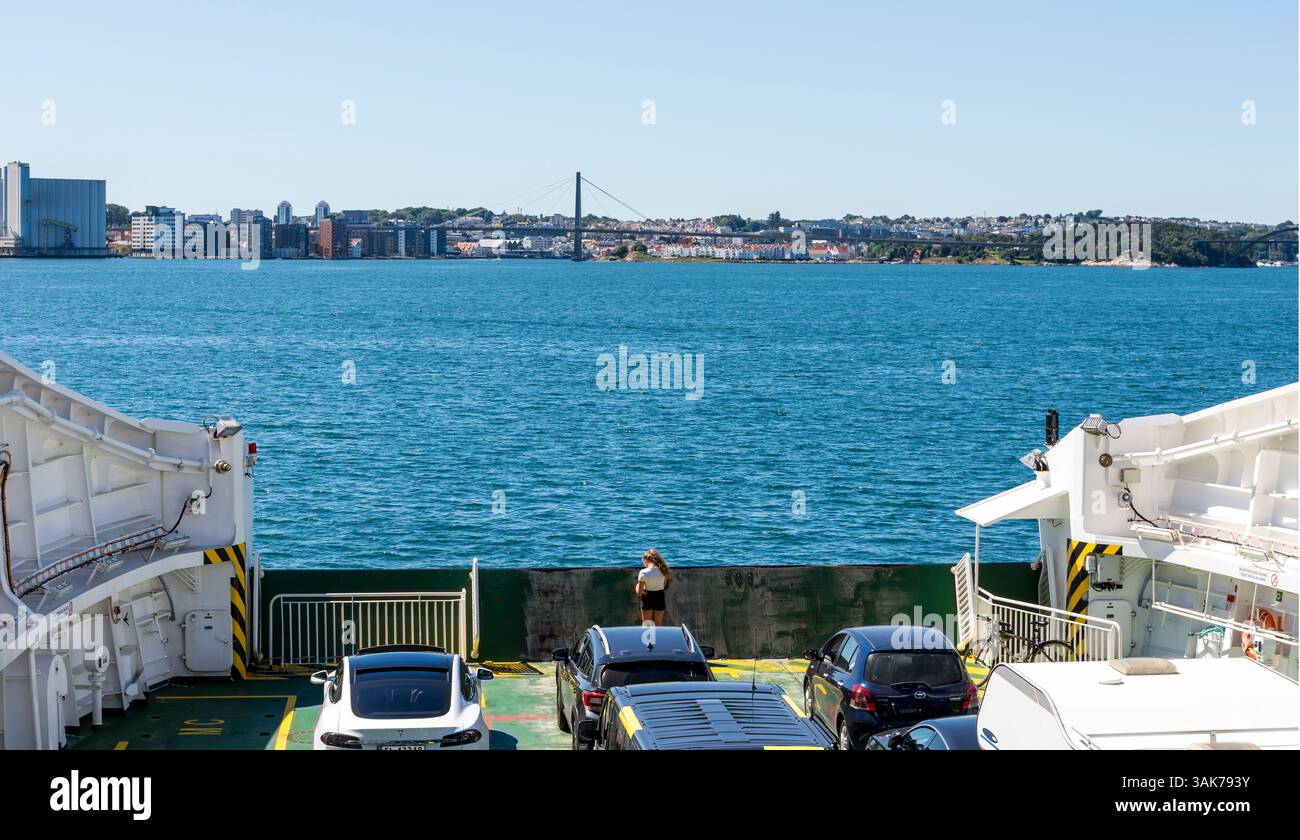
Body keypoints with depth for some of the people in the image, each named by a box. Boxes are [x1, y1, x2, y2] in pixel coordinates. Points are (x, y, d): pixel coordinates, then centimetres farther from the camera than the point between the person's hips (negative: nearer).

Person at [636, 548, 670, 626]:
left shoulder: (643, 573, -17)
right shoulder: (662, 571, -7)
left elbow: (639, 592, -13)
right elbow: (665, 586, 4)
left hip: (648, 599, -3)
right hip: (660, 598, 3)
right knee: (658, 625, 15)